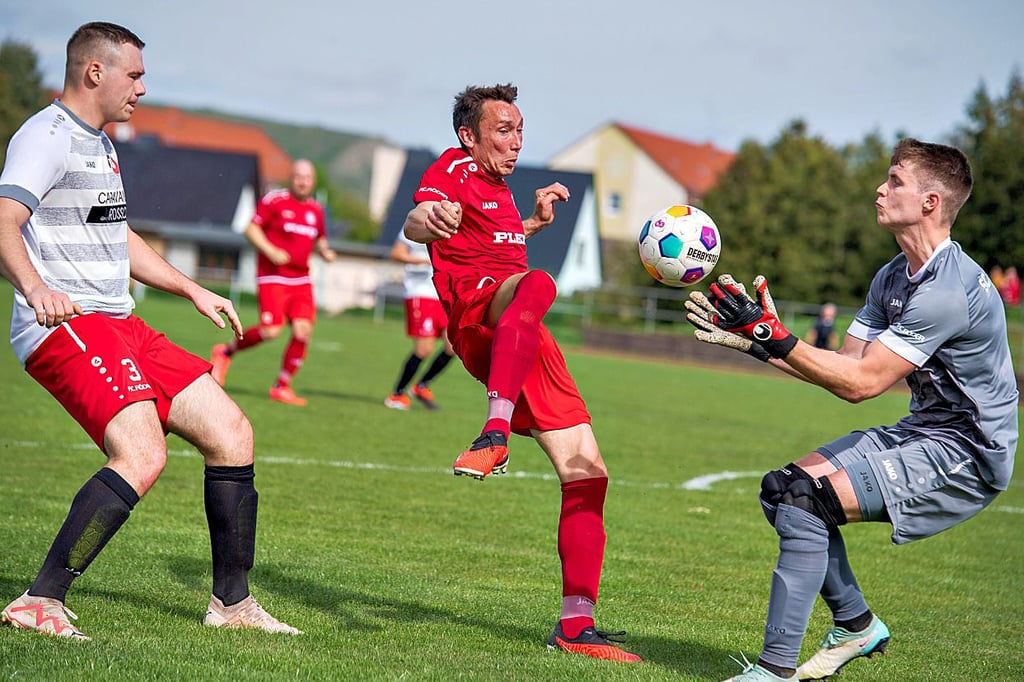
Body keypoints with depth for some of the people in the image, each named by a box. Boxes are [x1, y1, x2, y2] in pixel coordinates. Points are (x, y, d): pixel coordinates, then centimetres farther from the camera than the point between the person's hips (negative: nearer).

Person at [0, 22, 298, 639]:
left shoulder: (98, 143, 23)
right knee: (142, 456, -28)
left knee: (232, 433, 6)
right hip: (65, 327, -10)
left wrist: (193, 291, 37)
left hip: (118, 326, 10)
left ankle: (232, 603, 16)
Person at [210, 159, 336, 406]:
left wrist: (325, 251, 4)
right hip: (273, 276, -5)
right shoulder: (274, 200, -5)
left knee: (303, 330, -9)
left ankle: (282, 386, 6)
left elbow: (319, 239, 26)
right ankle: (225, 351, 12)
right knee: (271, 330, -15)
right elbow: (251, 228, -5)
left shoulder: (316, 209, 13)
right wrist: (270, 251, -17)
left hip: (301, 279, 5)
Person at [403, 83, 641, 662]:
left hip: (526, 343, 8)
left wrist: (536, 220, 33)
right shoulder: (454, 169, 2)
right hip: (476, 306, -8)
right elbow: (414, 226, -20)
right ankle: (495, 433, -59)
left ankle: (577, 623, 5)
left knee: (587, 472, 1)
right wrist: (429, 220, -43)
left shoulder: (498, 185, 28)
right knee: (538, 284, -43)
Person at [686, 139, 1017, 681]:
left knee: (804, 499, -23)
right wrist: (754, 338, 0)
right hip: (921, 432, 10)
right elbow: (846, 364, 7)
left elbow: (861, 383, -24)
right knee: (782, 488, 5)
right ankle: (856, 625, 18)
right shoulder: (893, 278, 9)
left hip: (965, 452, -10)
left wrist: (775, 337, -26)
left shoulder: (947, 290, -23)